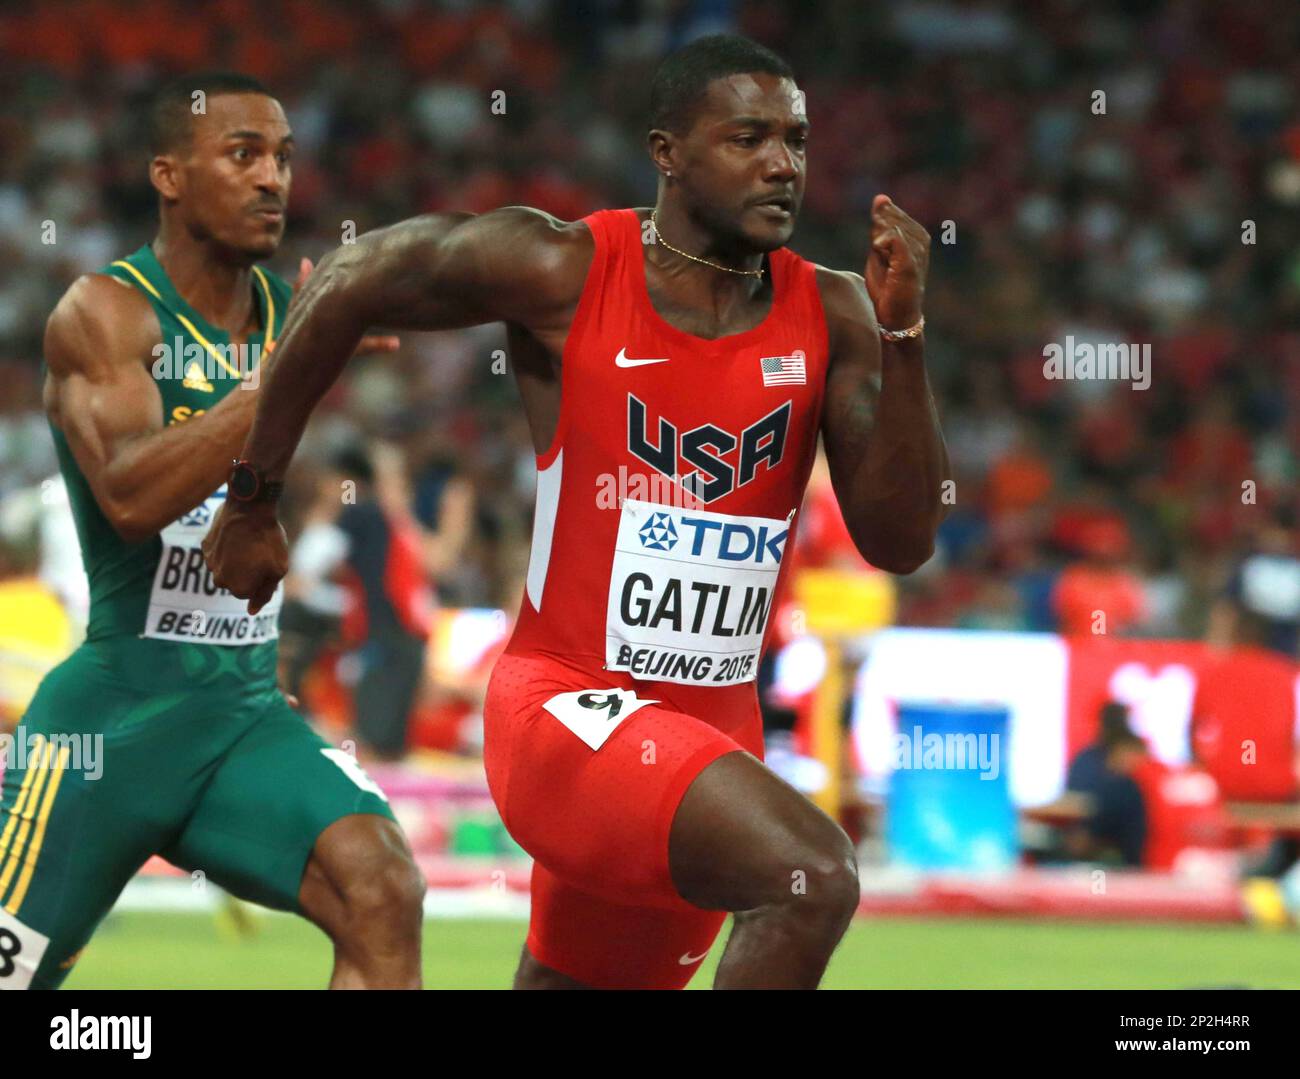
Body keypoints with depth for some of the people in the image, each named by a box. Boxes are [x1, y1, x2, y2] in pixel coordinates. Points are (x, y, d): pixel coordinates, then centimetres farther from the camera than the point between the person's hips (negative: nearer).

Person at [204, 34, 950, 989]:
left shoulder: (829, 317, 2)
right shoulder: (562, 272, -11)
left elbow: (901, 542, -4)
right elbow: (349, 285, 3)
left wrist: (902, 333, -15)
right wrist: (253, 501, 9)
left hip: (714, 723, 6)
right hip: (571, 705, -6)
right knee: (813, 880, -29)